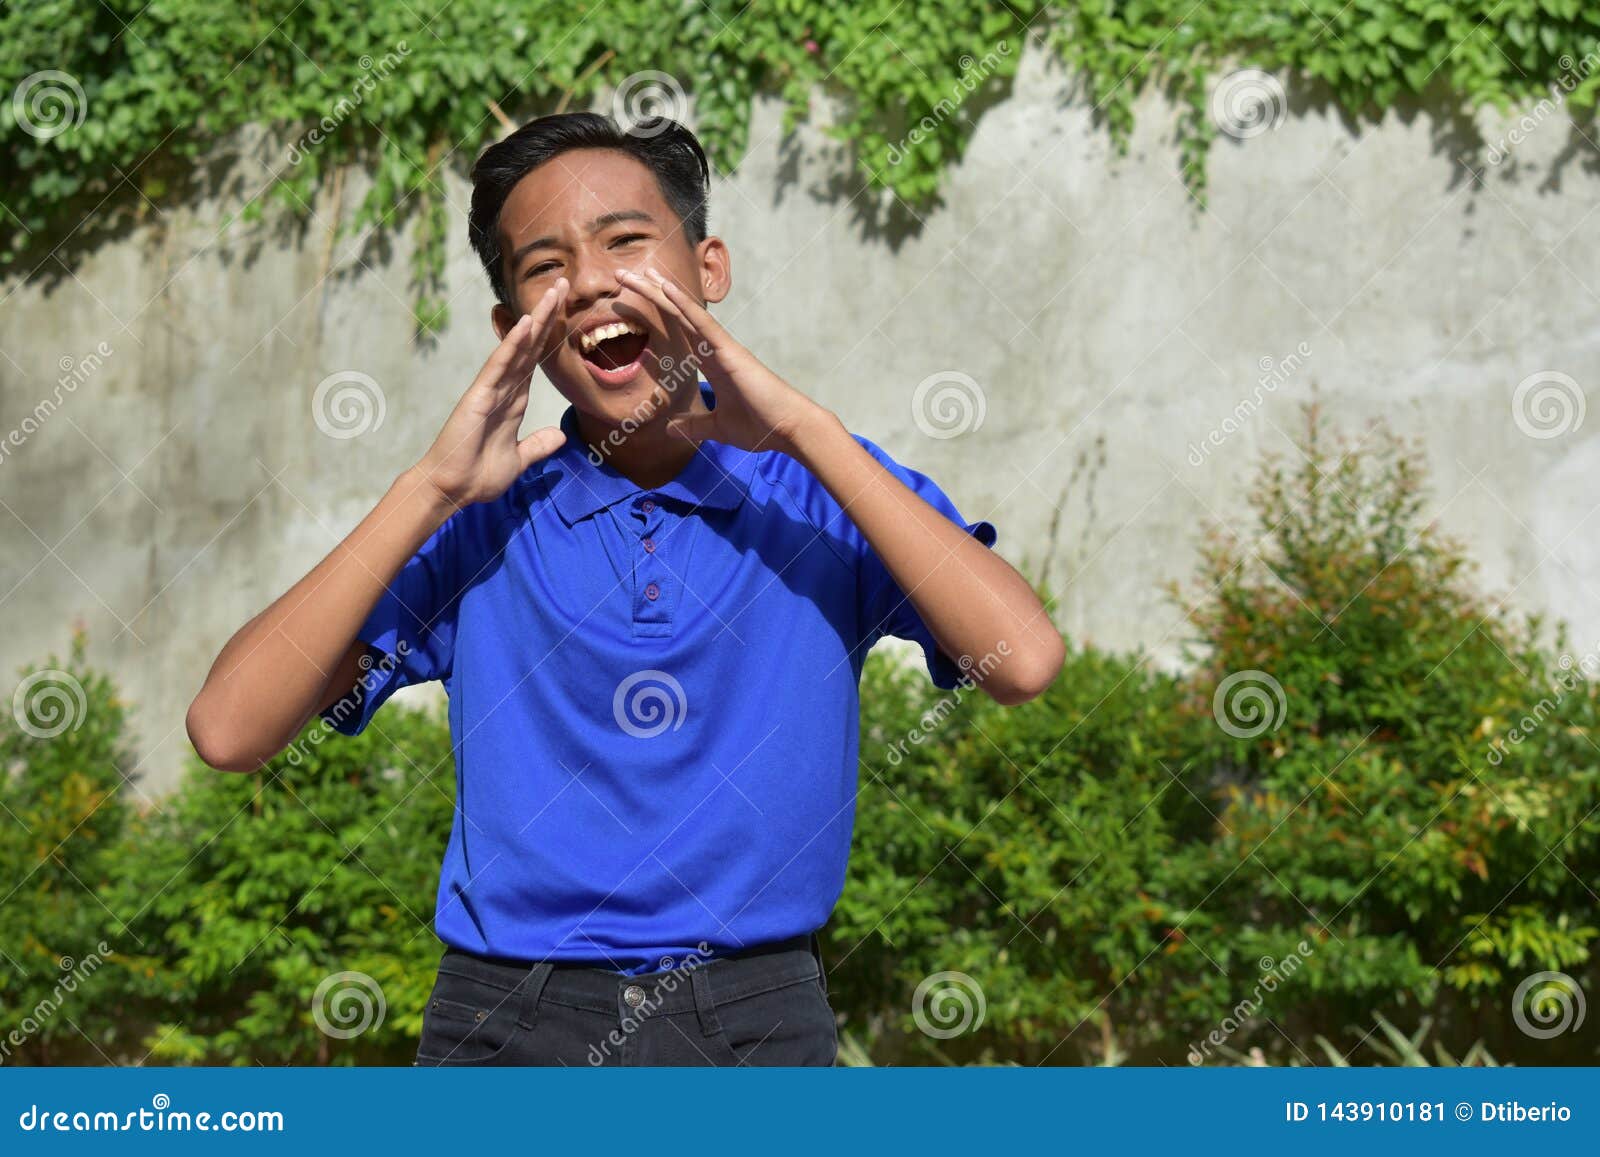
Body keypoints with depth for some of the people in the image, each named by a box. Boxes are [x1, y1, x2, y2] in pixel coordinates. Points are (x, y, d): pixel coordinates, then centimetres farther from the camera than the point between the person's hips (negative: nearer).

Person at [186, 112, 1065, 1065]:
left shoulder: (822, 496, 2)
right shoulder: (482, 529, 3)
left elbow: (1024, 661, -16)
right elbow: (229, 731, -7)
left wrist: (802, 426, -15)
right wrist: (432, 487, -12)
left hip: (761, 1021, 0)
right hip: (512, 1026, 0)